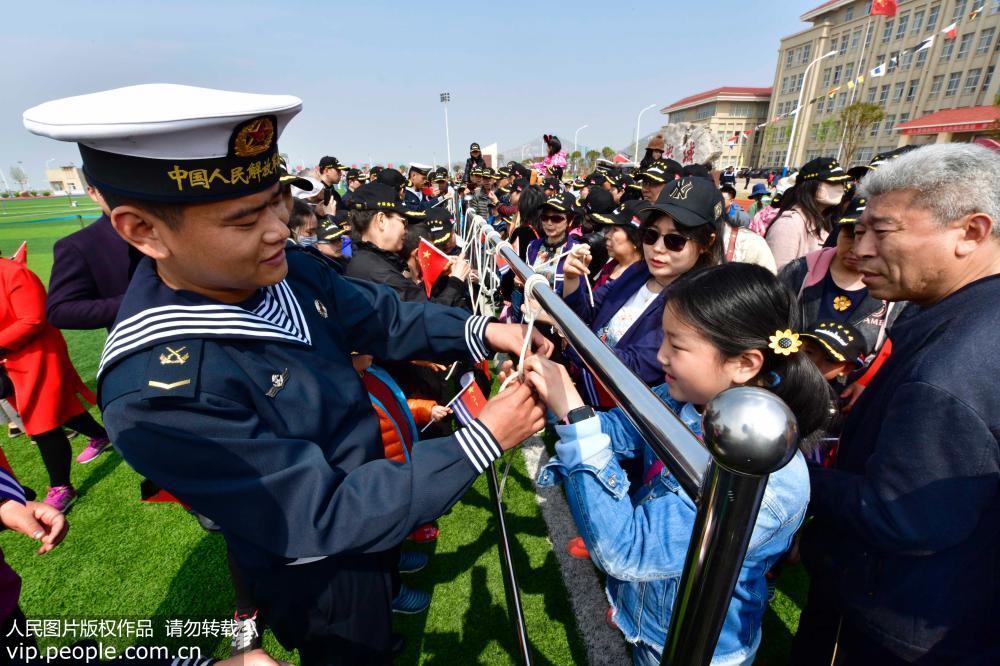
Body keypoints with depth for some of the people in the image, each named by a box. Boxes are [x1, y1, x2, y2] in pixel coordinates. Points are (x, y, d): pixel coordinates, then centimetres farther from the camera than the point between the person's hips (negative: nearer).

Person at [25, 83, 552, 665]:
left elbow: (384, 320, -4)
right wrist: (483, 439, -33)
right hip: (324, 579, -6)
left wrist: (481, 332, -20)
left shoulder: (287, 270, -14)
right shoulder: (156, 393, -35)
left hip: (373, 482, 6)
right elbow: (328, 517, -33)